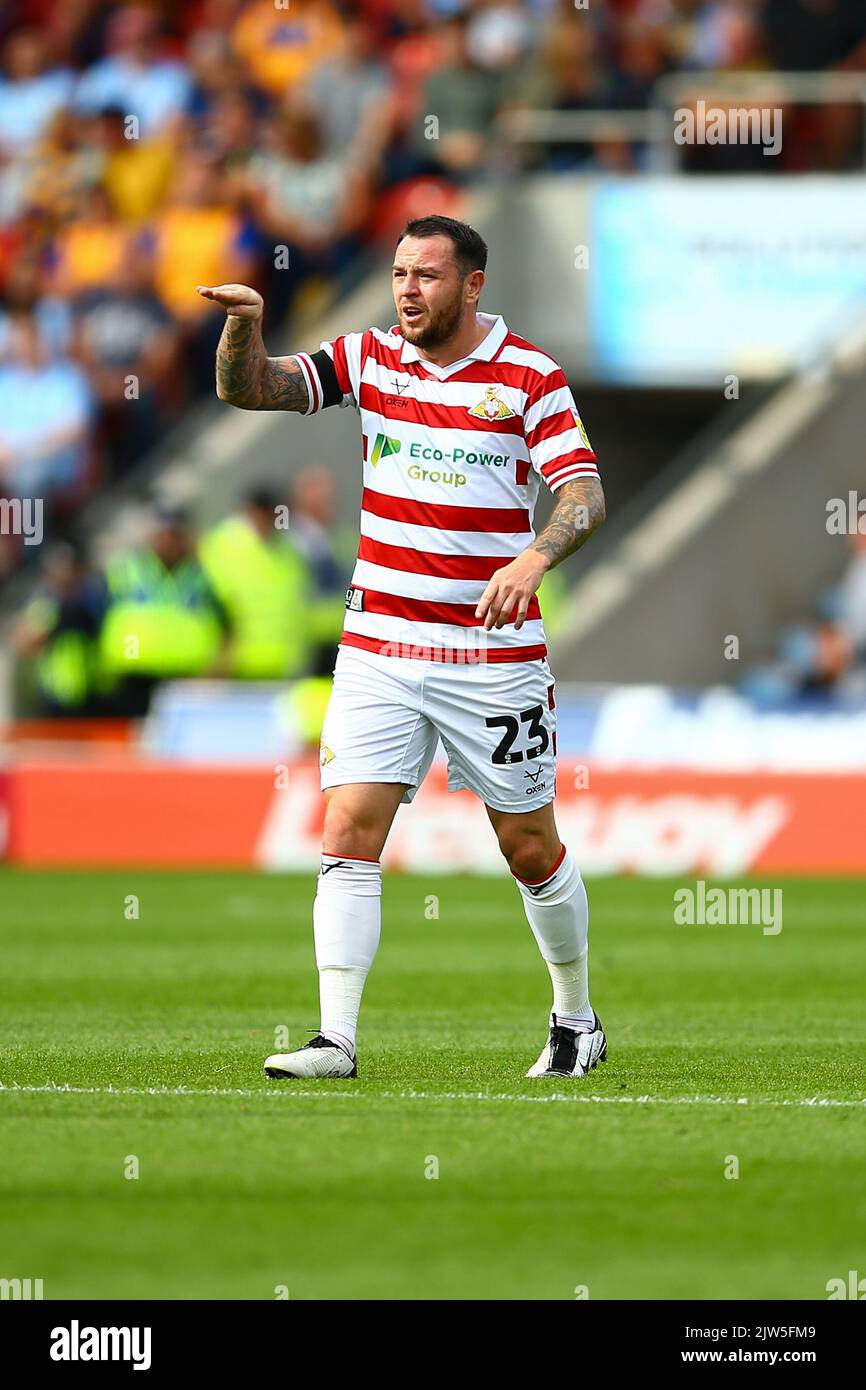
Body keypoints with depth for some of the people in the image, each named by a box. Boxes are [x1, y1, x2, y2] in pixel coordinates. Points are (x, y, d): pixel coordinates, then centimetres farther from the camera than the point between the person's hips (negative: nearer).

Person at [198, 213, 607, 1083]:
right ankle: (337, 1038, -12)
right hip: (379, 646, 2)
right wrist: (243, 325, -23)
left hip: (493, 654, -2)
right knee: (348, 833, -10)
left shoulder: (530, 376, -4)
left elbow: (585, 494, -11)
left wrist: (534, 558, -31)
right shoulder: (367, 358, 5)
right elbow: (248, 390, -2)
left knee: (530, 847, 7)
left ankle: (577, 1020, 27)